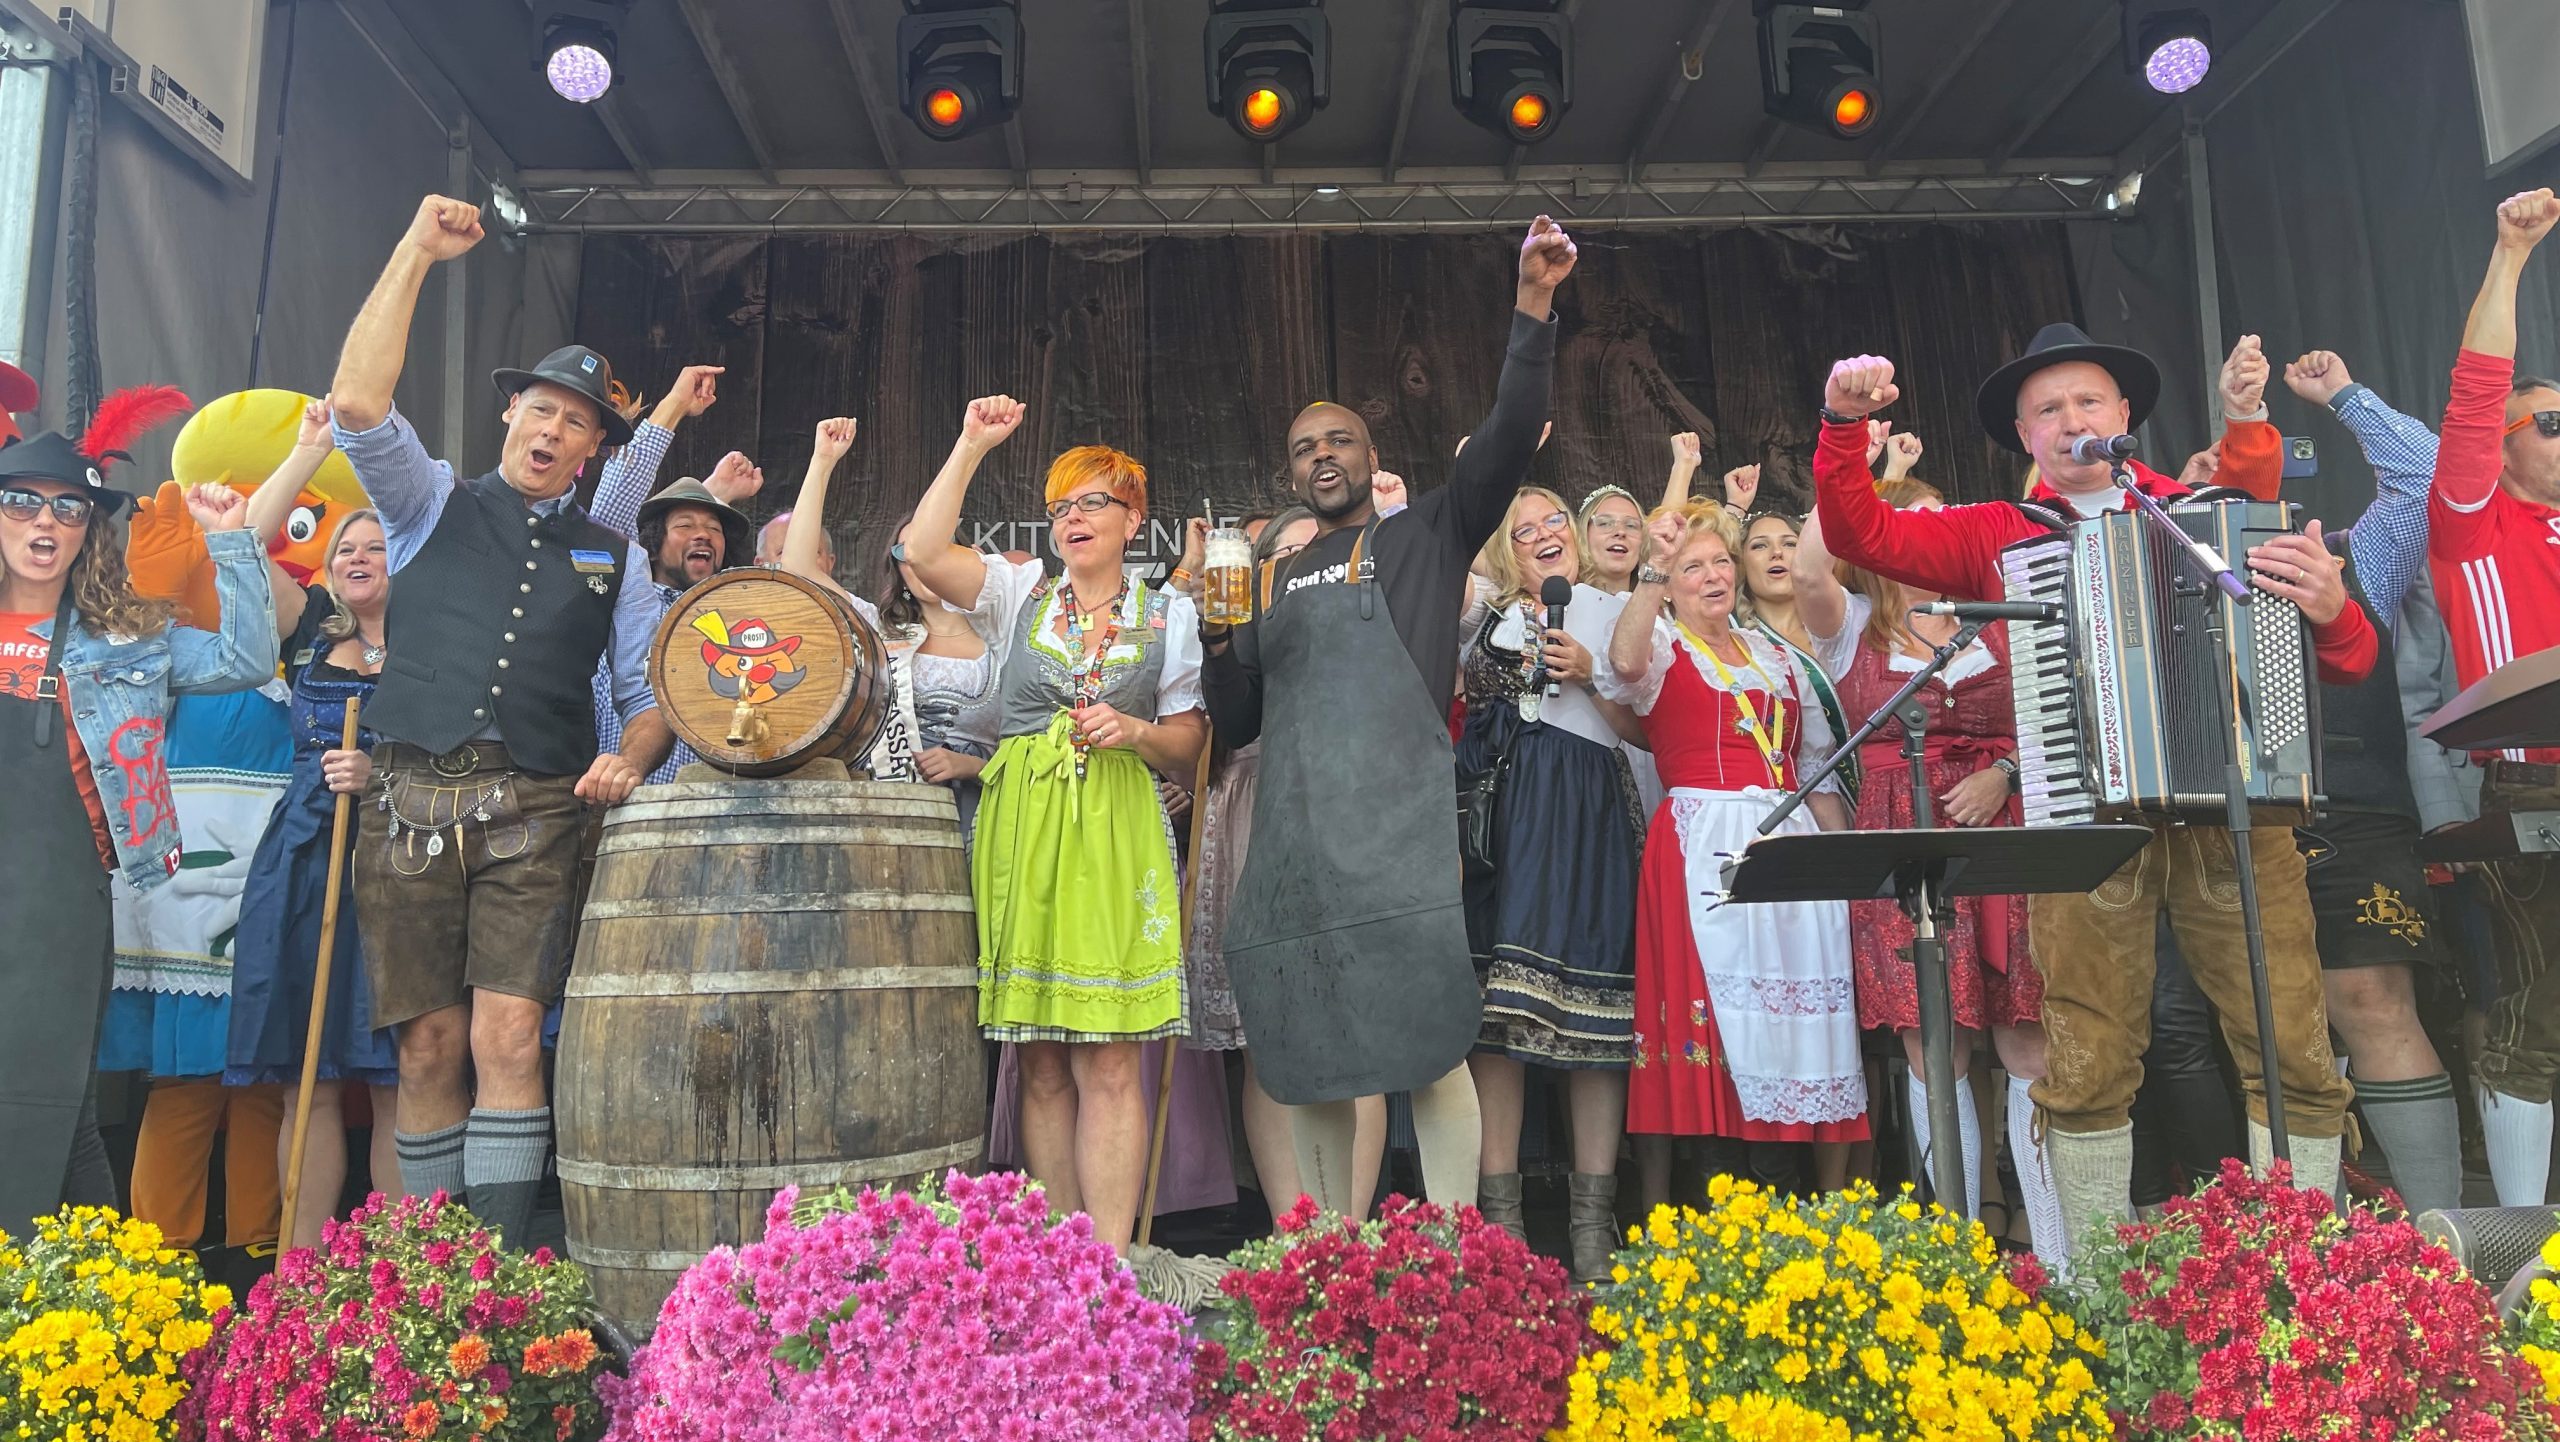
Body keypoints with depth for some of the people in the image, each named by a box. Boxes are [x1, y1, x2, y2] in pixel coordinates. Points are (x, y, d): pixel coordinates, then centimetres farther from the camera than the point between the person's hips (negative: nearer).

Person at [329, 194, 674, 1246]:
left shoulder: (613, 558, 17)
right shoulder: (435, 507, 15)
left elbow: (652, 688, 14)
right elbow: (357, 404, -1)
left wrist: (628, 759, -8)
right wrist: (418, 251, 2)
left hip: (534, 814, 0)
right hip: (410, 806, 0)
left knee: (507, 1038, -12)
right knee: (429, 1048, 1)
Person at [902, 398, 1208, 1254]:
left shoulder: (1168, 616, 13)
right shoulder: (1019, 594, 14)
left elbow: (1188, 748, 13)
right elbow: (923, 554, -4)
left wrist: (1136, 732, -7)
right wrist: (971, 447, -3)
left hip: (1118, 833, -1)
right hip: (1022, 828, 1)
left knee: (1109, 1061, -7)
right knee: (1042, 1064, 3)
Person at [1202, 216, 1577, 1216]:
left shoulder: (1426, 538, 12)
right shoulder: (1271, 583, 23)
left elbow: (1509, 439, -2)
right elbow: (1237, 723, 22)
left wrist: (1533, 308, -10)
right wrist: (1221, 638, 6)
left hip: (1396, 824, -4)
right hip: (1291, 835, 5)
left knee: (1428, 1041, -11)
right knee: (1308, 1058, 6)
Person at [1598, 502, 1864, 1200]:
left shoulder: (1773, 652, 20)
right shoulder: (1663, 644, 5)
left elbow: (1817, 764, 21)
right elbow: (1624, 663, -22)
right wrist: (1653, 568, -25)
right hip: (1703, 849, -5)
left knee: (1816, 1021, 4)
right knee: (1707, 1019, -7)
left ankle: (1836, 1208, 15)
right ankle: (1660, 1216, 1)